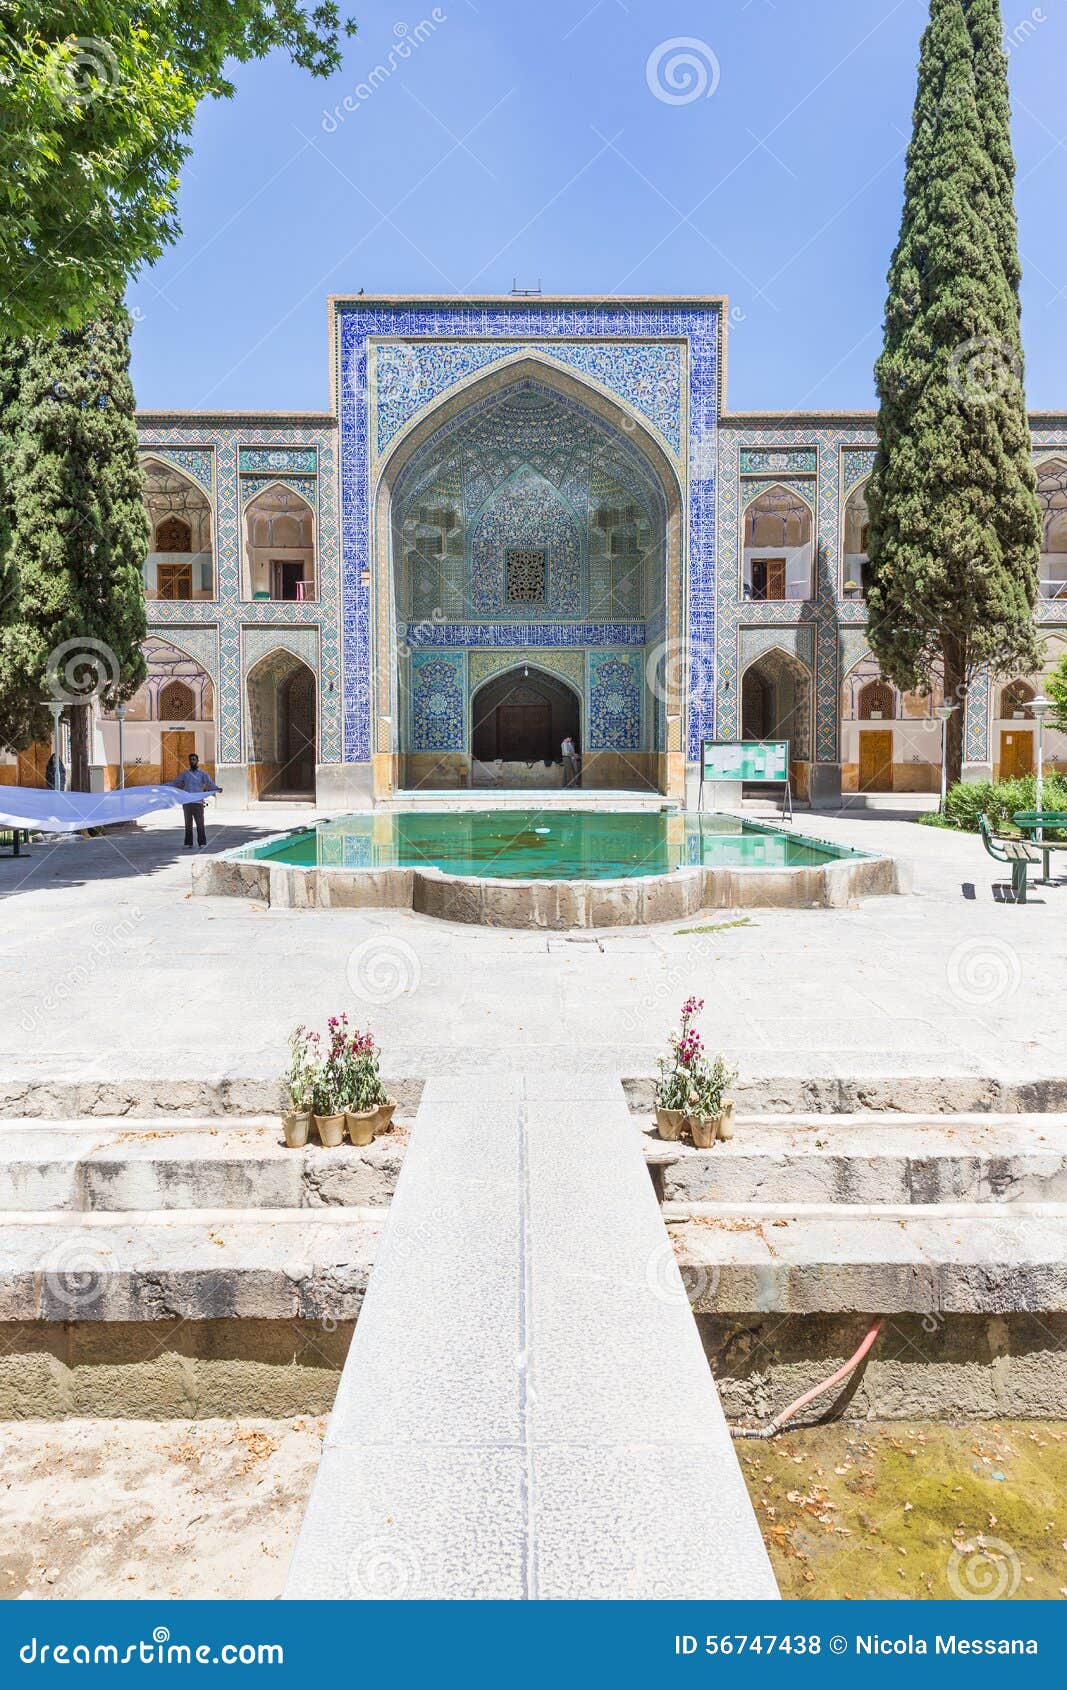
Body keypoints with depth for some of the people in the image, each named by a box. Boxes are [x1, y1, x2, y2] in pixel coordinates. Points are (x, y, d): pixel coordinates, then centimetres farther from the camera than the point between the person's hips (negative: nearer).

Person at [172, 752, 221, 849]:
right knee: (188, 824, 8)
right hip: (186, 802, 4)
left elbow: (210, 783, -10)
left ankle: (202, 843, -1)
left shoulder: (202, 774, 4)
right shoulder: (185, 773, 15)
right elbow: (176, 783, 20)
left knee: (200, 823, -6)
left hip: (198, 802, -4)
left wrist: (217, 789, -29)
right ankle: (188, 843, 12)